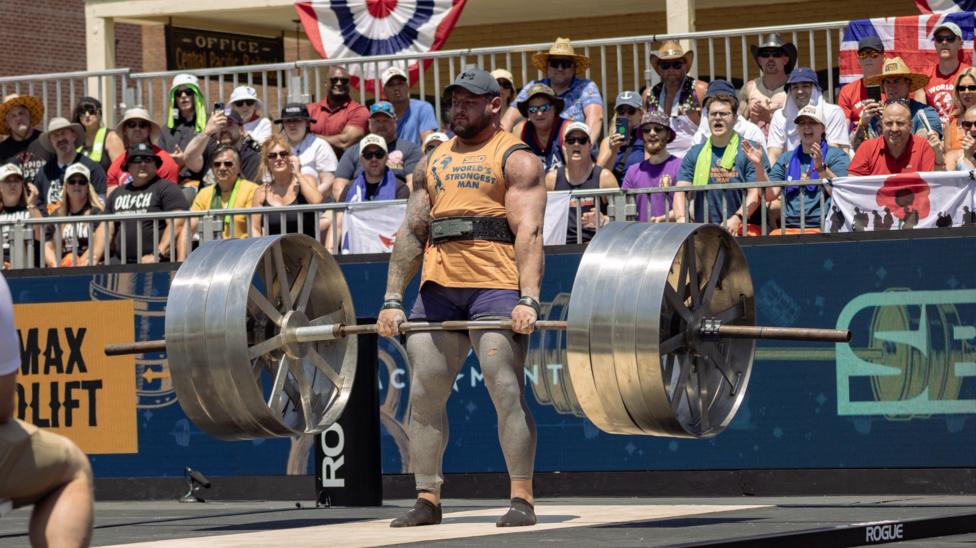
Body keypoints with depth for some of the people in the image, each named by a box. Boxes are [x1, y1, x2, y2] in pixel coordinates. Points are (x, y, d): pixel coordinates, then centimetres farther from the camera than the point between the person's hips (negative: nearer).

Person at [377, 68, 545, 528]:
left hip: (496, 286, -6)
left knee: (507, 392, -11)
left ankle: (522, 499, -7)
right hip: (439, 287, 6)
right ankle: (427, 499, 8)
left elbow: (528, 231, -9)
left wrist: (528, 299, -20)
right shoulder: (433, 164, 20)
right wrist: (392, 300, 8)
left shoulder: (515, 159, 2)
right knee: (423, 394, 2)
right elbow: (410, 233, 17)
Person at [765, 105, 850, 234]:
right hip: (789, 227, 4)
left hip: (821, 229, -4)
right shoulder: (786, 158, 22)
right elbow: (769, 195, 11)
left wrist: (821, 167, -19)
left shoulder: (837, 155, 9)